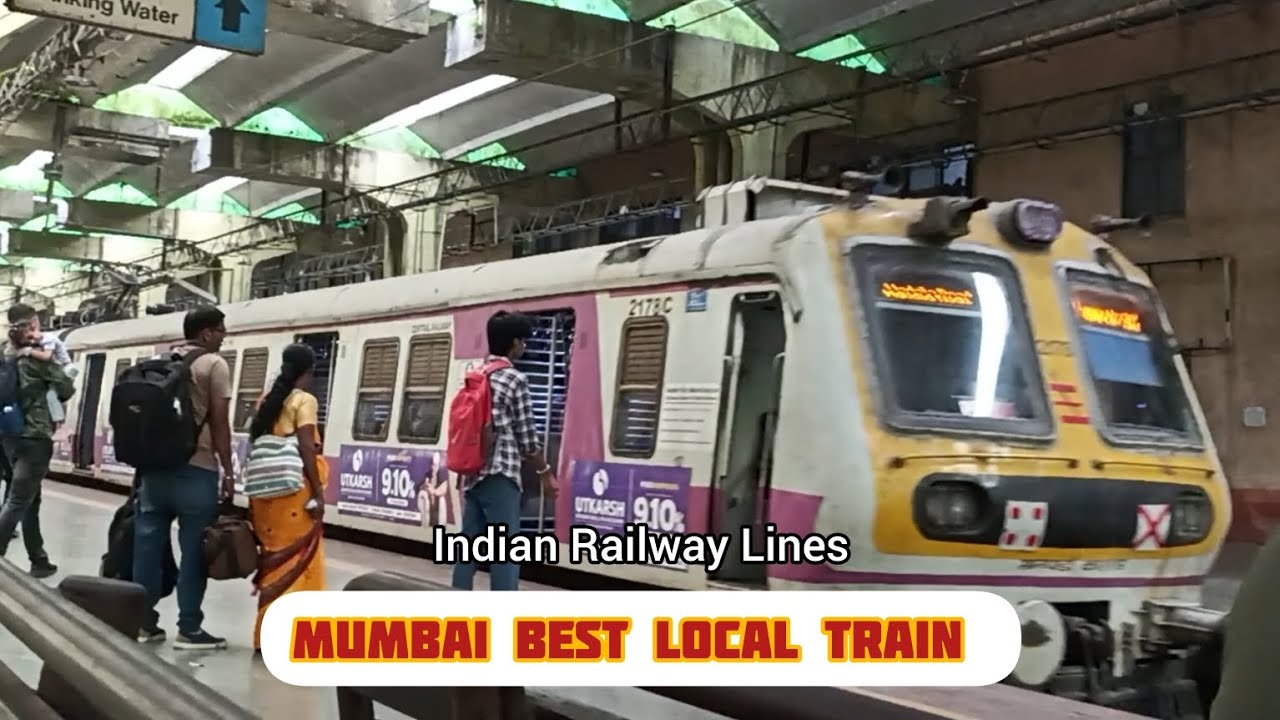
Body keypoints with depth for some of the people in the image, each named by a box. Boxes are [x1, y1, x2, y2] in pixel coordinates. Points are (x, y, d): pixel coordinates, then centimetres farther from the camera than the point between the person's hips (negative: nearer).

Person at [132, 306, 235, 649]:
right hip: (195, 469, -7)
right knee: (194, 548, -1)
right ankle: (189, 629, 1)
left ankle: (143, 621, 14)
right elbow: (219, 422, -10)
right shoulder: (214, 365, -6)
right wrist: (228, 470, -4)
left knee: (148, 543, 9)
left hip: (155, 466, 7)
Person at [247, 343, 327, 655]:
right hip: (295, 489, -7)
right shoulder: (304, 400, -8)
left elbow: (254, 442, 13)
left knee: (274, 558, 14)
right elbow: (306, 448, -16)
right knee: (297, 560, -2)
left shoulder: (267, 399, 13)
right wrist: (318, 493, -14)